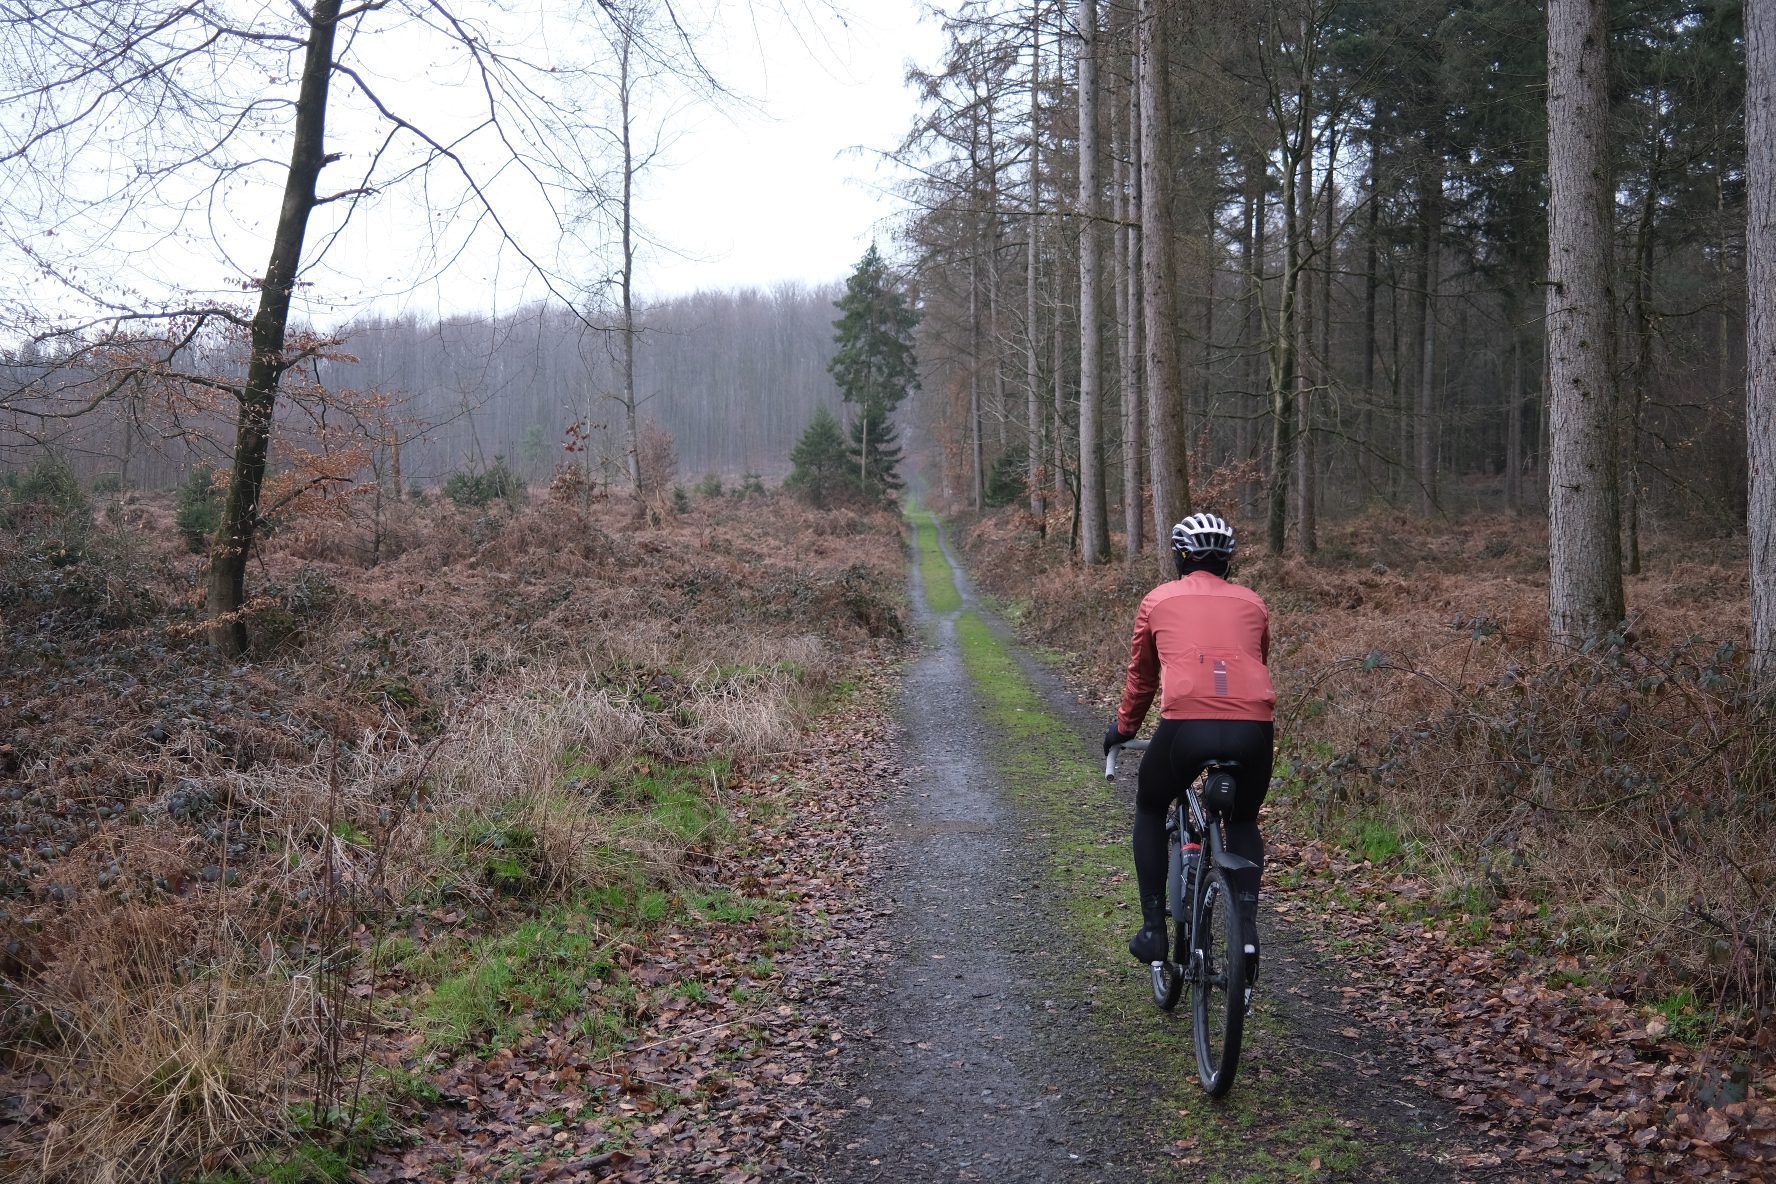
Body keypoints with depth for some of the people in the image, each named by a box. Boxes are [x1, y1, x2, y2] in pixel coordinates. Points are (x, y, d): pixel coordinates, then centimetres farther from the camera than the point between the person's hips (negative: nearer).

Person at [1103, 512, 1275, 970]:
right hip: (1254, 730, 2)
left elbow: (1142, 675, 31)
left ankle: (1153, 929, 22)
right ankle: (1247, 927, 10)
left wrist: (1123, 727, 48)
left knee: (1149, 809, 27)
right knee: (1243, 822, 30)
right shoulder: (1252, 603, 24)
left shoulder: (1159, 599, 20)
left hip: (1186, 725, -2)